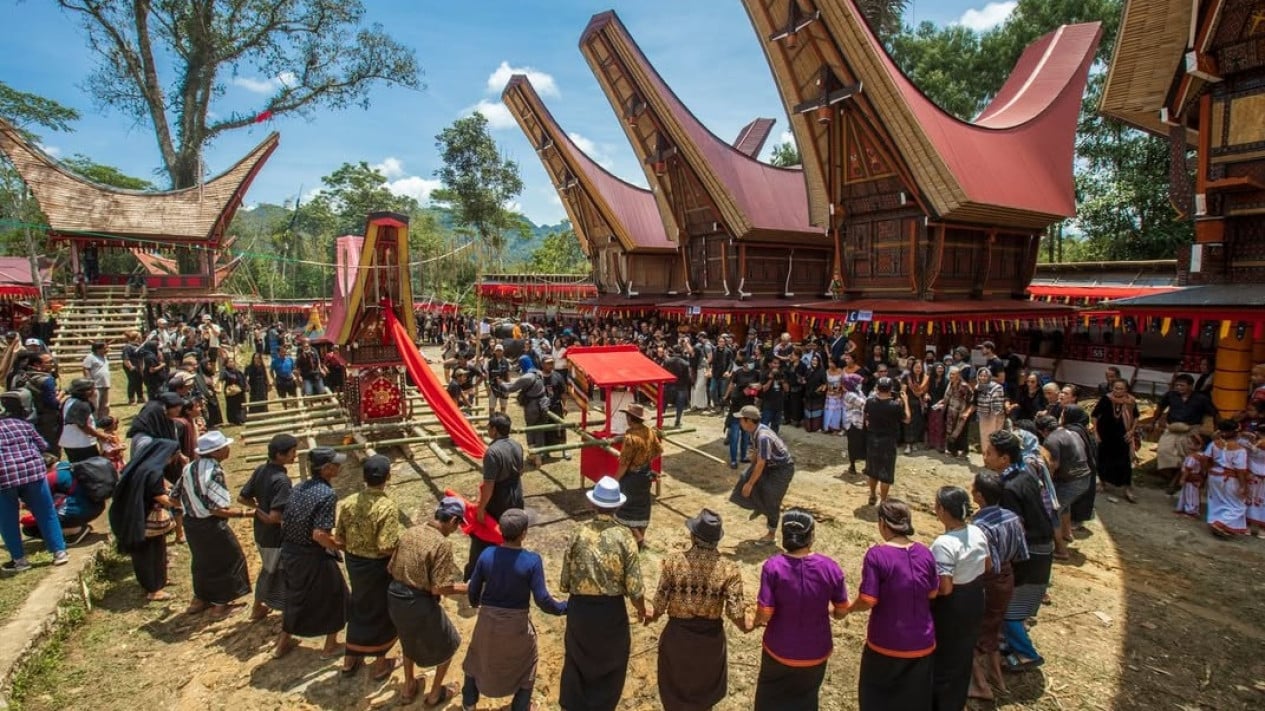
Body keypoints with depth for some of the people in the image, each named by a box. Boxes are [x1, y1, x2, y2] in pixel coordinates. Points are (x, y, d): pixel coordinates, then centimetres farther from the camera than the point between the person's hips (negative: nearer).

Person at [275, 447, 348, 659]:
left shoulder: (298, 488, 1)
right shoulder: (327, 494, -24)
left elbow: (284, 522, 7)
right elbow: (320, 534, -28)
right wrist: (339, 547, -12)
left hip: (290, 552, 7)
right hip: (314, 557, -7)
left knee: (296, 596, 28)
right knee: (334, 596, 15)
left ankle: (283, 643, 43)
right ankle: (330, 646, 29)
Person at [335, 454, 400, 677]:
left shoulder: (348, 502, -8)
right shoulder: (387, 507, -26)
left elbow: (339, 541, -2)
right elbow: (387, 548, -27)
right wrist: (402, 545, -7)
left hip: (354, 563, 6)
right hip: (377, 567, -5)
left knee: (359, 607, 25)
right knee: (381, 611, 14)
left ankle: (350, 659, 40)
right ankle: (380, 664, 29)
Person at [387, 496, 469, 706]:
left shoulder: (410, 532, 0)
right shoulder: (442, 544, -21)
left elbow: (392, 568, 9)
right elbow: (439, 588, -21)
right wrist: (467, 588, -7)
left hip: (394, 597, 7)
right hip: (419, 604, -7)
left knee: (409, 640, 34)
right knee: (447, 645, 20)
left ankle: (409, 688, 48)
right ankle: (435, 694, 33)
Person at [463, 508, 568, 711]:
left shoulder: (487, 555, -15)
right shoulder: (532, 560, -24)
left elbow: (473, 591, -3)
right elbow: (542, 600, -22)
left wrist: (475, 603, 20)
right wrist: (565, 607, -4)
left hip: (488, 620, 3)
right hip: (517, 624, -3)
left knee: (477, 660, 30)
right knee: (525, 669, 24)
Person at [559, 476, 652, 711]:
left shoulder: (578, 532, -11)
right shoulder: (624, 536, -15)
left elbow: (565, 578, -5)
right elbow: (633, 585, -12)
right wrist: (642, 608, 6)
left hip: (580, 607, 2)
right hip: (611, 609, -2)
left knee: (578, 658, 25)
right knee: (611, 661, 23)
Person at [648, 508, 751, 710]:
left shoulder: (673, 562, -19)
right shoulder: (729, 569, -19)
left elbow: (661, 600, -12)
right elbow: (735, 612, -17)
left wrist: (654, 616, 10)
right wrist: (746, 626, 6)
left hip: (677, 634, 0)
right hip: (711, 636, 0)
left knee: (676, 684, 26)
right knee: (706, 684, 29)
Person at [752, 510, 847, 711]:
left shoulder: (773, 566, -23)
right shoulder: (830, 568, -18)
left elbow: (764, 613, -21)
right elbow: (841, 612, -7)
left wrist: (757, 621, 1)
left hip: (779, 651, -1)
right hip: (816, 653, 2)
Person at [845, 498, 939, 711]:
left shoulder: (877, 555, -21)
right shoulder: (925, 553, -6)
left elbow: (868, 601, -20)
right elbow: (933, 592, 7)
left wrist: (849, 608, -1)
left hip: (886, 643, -4)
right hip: (921, 642, 4)